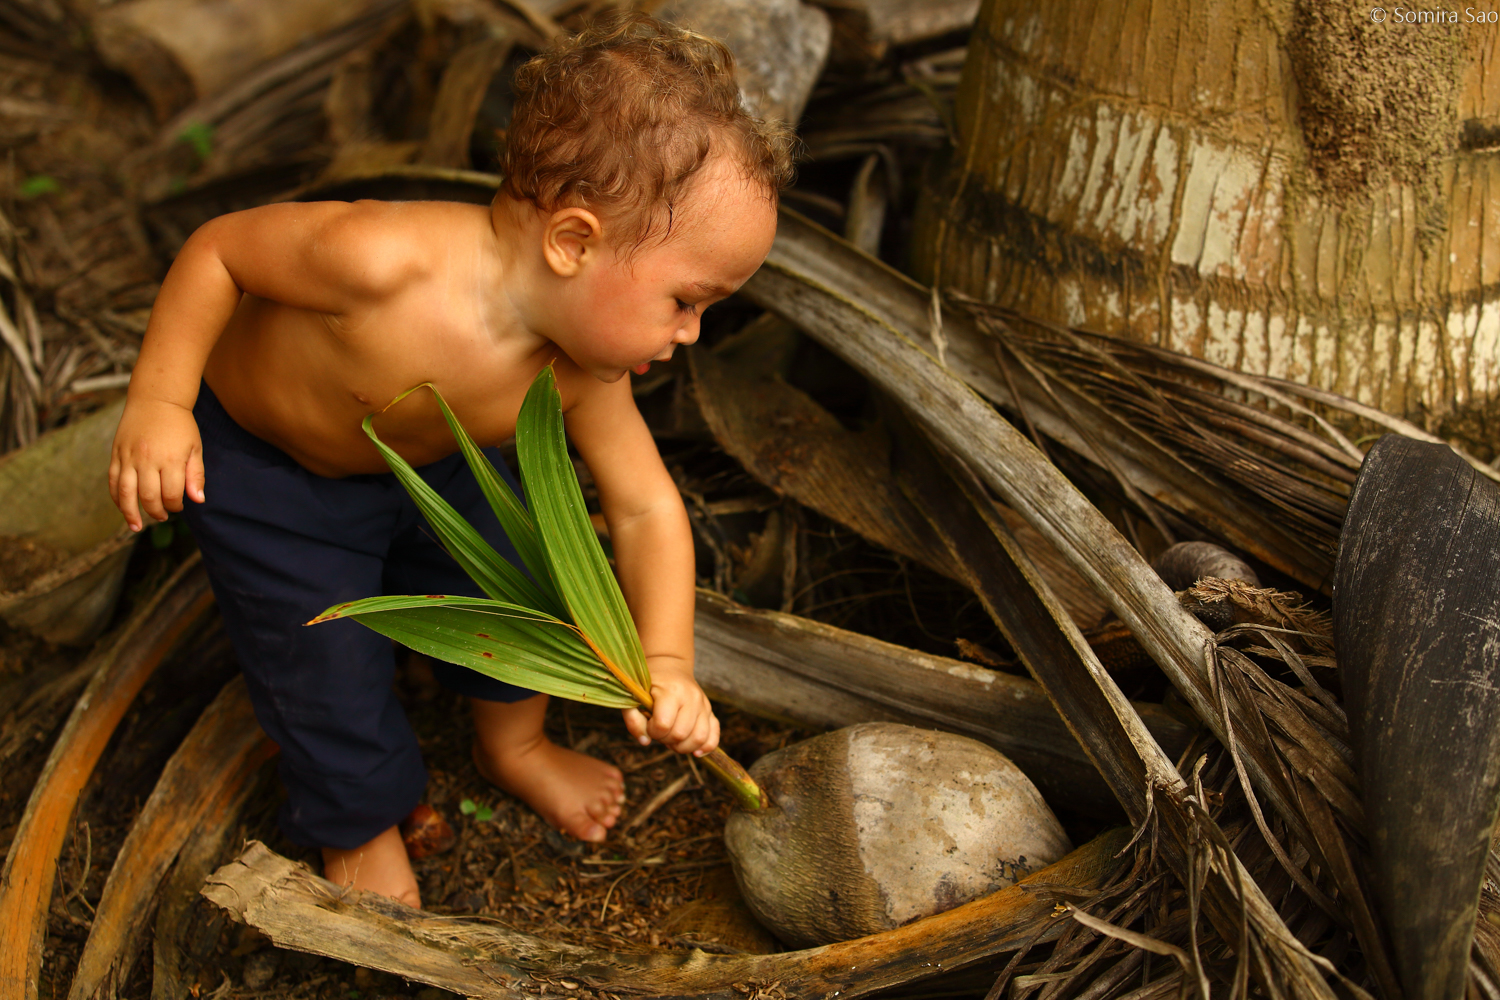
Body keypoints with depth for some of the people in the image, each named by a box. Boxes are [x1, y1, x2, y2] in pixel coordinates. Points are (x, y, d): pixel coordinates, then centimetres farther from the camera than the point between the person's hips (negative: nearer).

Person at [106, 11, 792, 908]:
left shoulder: (582, 373, -26)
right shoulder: (385, 261, -45)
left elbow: (648, 509, -17)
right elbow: (219, 250, -29)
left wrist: (666, 662, -27)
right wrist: (158, 404, -29)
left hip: (430, 461, 5)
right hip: (262, 465, -5)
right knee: (327, 662, 1)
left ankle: (514, 744, 45)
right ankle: (360, 825, 33)